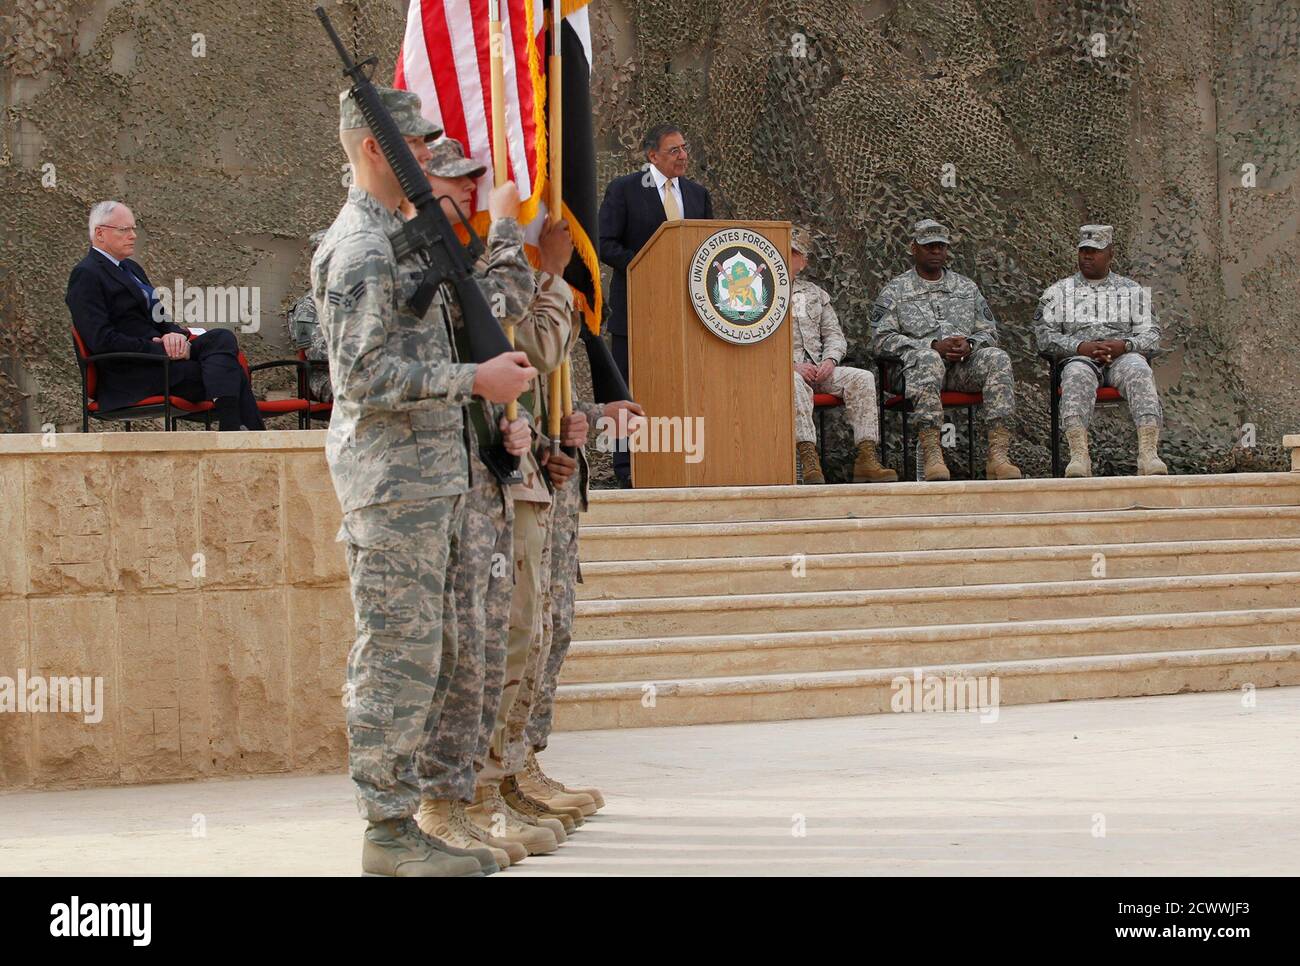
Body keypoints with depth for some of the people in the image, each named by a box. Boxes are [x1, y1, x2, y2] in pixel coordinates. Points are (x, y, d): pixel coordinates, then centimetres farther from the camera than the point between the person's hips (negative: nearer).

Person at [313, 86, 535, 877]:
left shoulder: (399, 237, 18)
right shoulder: (359, 247, -14)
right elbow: (364, 372, -22)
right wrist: (474, 380, -21)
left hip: (431, 480, 10)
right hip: (391, 482, -10)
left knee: (429, 654, 12)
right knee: (397, 656, -6)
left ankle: (405, 818, 17)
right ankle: (389, 830, -1)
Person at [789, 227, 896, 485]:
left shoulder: (814, 293, 24)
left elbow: (835, 334, 19)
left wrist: (829, 360, -4)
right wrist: (791, 365, -15)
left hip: (817, 368, 5)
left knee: (862, 378, -21)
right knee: (796, 383, -40)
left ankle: (866, 458, -28)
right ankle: (808, 459, -47)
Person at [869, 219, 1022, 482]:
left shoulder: (967, 288, 25)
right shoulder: (895, 290, 13)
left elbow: (989, 332, 21)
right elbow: (881, 340, 0)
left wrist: (969, 345, -6)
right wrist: (934, 346, -11)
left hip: (964, 365, 3)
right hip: (917, 364, -3)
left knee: (997, 358, -30)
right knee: (927, 359, -41)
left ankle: (998, 454, -40)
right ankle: (931, 454, -49)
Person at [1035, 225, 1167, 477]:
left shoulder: (1133, 291, 21)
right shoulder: (1058, 292, 20)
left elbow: (1151, 335, 11)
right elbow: (1045, 336, 7)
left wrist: (1123, 346, -11)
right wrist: (1081, 347, -11)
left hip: (1123, 355, 1)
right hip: (1079, 358, 0)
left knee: (1138, 370, -36)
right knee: (1077, 375, -38)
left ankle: (1148, 453, -49)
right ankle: (1079, 455, -53)